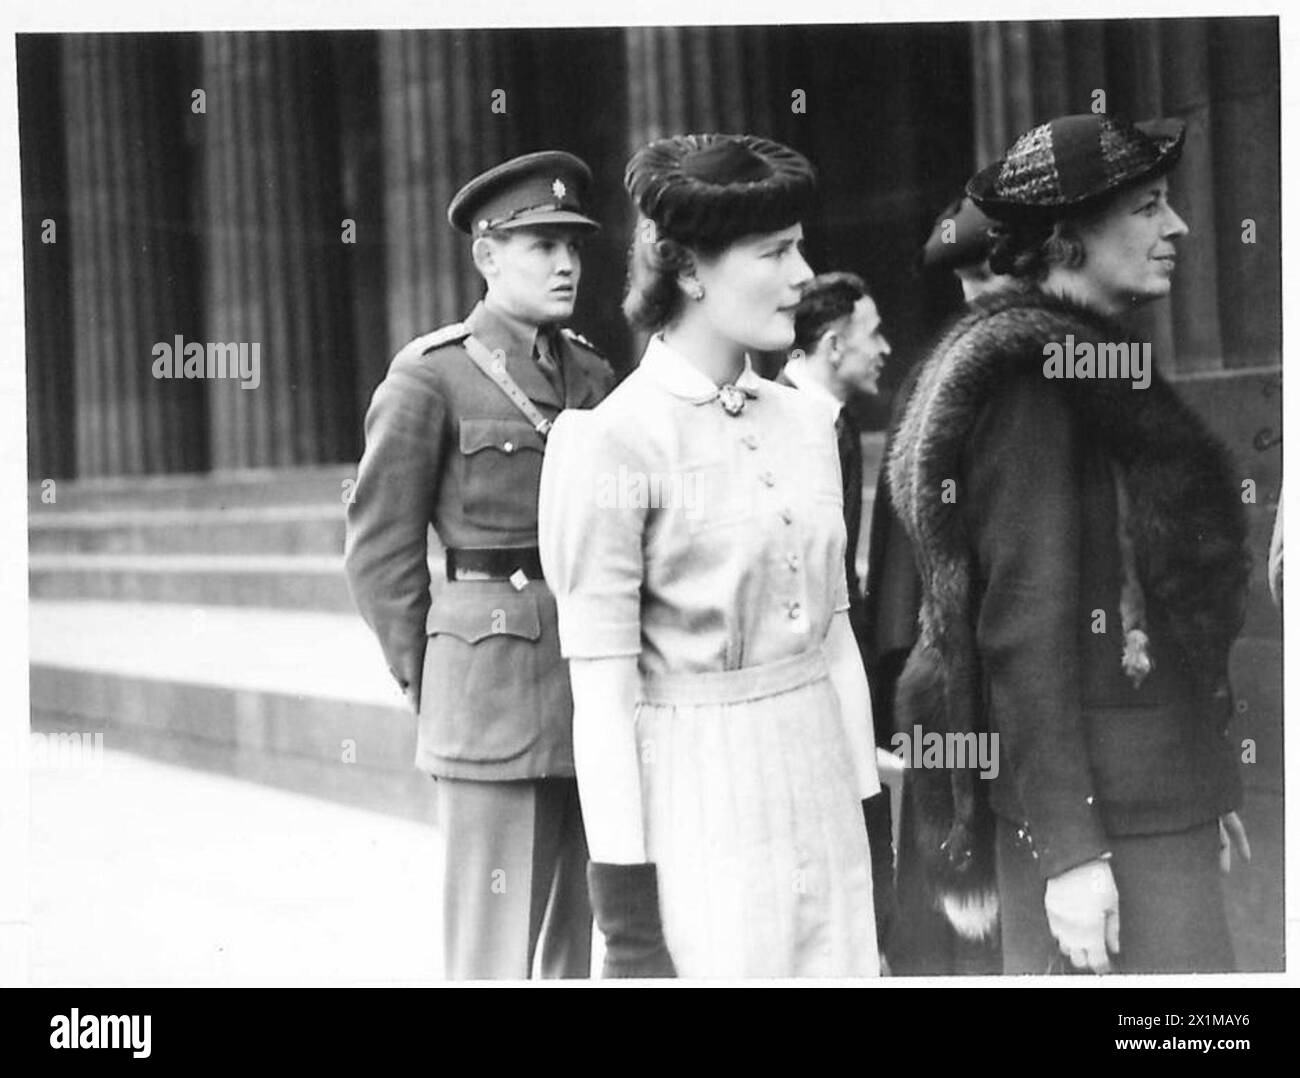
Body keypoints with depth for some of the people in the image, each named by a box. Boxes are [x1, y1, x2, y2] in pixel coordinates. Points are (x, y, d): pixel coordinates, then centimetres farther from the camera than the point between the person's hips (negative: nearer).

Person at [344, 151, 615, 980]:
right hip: (498, 685, -6)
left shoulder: (592, 373, 11)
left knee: (588, 933, 12)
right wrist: (427, 677, -2)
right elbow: (381, 544, -3)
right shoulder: (431, 376, -5)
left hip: (599, 682, 6)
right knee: (496, 942, -2)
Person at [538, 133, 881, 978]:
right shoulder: (610, 442, -12)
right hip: (698, 810, -6)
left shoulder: (807, 423, 7)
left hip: (825, 807, 6)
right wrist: (628, 923, -13)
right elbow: (602, 695, -13)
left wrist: (871, 823, 12)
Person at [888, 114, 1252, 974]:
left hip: (1161, 797, 9)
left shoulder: (1102, 369, 14)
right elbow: (1025, 630, -17)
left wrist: (1209, 785, 18)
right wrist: (1069, 848, -19)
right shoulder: (1034, 385, -13)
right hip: (1100, 814, -9)